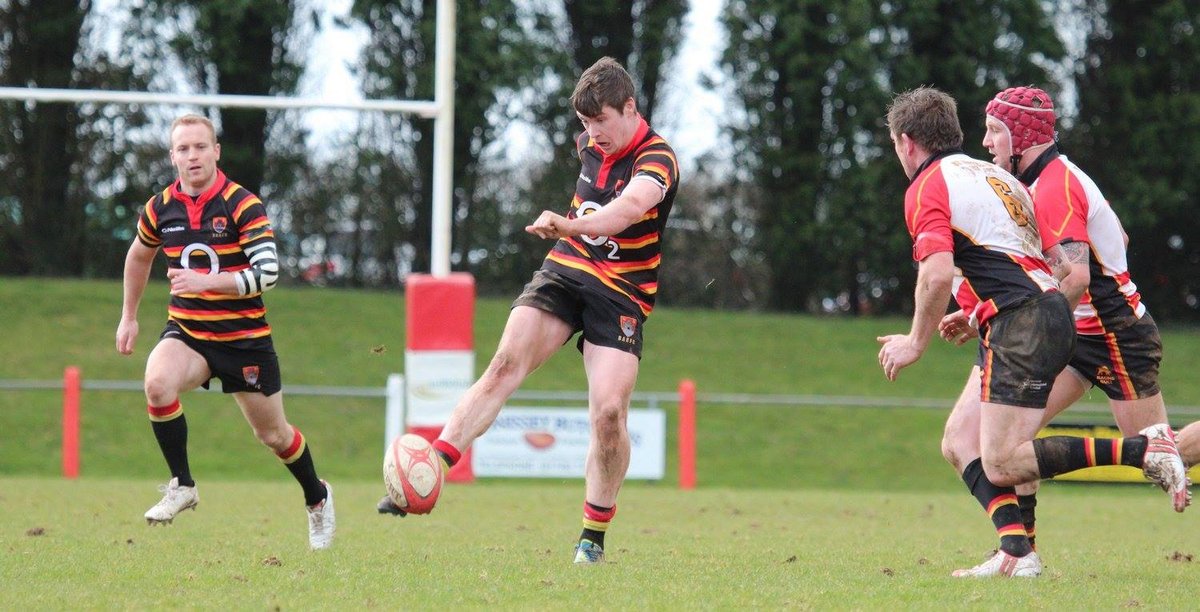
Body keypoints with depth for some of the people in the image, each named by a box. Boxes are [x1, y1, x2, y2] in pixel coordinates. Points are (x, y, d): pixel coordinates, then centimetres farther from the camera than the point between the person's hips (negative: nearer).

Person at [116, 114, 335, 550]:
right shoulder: (161, 208, -1)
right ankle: (182, 486, -13)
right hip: (186, 331, 2)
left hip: (244, 336, -2)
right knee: (158, 382, -31)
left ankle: (317, 498, 39)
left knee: (273, 434, 8)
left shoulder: (243, 206, -14)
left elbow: (267, 273, -24)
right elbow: (139, 256, 21)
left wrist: (205, 281, -34)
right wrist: (129, 317, 23)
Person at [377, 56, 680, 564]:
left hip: (621, 294, -5)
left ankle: (593, 536, 0)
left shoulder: (657, 160, -15)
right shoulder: (590, 144, 7)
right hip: (564, 271, 5)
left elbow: (630, 207, -39)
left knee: (609, 412, -18)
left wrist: (571, 225, -55)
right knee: (505, 364, -19)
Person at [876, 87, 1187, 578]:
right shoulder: (990, 174, 24)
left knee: (1001, 465, -14)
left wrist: (916, 342, -4)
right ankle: (1016, 551, -7)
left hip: (1021, 326, -10)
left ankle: (1142, 451, -17)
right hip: (1053, 310, 10)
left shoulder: (927, 187, -3)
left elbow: (938, 275, -19)